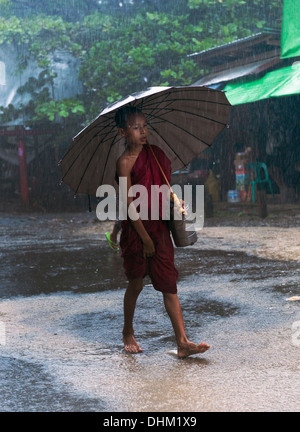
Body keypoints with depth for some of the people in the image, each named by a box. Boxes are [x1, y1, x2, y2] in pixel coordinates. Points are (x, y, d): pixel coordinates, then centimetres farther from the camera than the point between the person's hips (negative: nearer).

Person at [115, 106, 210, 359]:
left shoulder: (155, 153, 6)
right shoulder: (125, 162, -11)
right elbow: (129, 204, -13)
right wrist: (145, 238, -14)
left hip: (159, 226, 4)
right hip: (136, 229, -4)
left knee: (169, 283, -1)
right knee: (136, 283, 8)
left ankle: (183, 343, -5)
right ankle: (128, 333, 30)